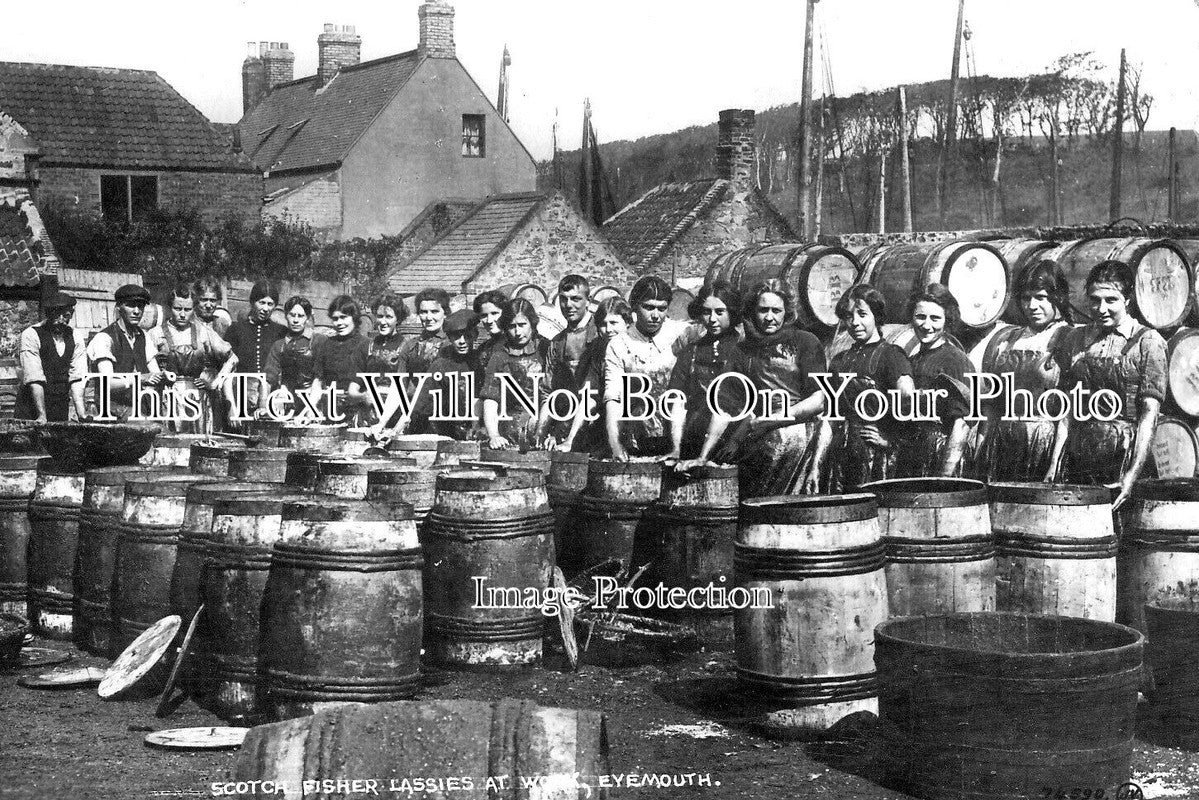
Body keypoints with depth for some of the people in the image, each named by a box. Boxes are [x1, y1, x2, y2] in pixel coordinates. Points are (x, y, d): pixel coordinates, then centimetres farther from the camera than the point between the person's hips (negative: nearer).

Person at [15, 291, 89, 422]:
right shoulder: (30, 335, -11)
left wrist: (80, 412, -19)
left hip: (62, 409, 4)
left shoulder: (75, 336, 3)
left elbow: (77, 376, -5)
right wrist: (42, 416, -26)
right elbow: (34, 378, -19)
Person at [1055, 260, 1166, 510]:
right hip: (1078, 464, 4)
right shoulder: (1075, 340, 10)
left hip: (1124, 458, -4)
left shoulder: (1148, 342, -3)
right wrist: (1054, 465, 2)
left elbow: (1149, 414, -8)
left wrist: (1133, 475, -17)